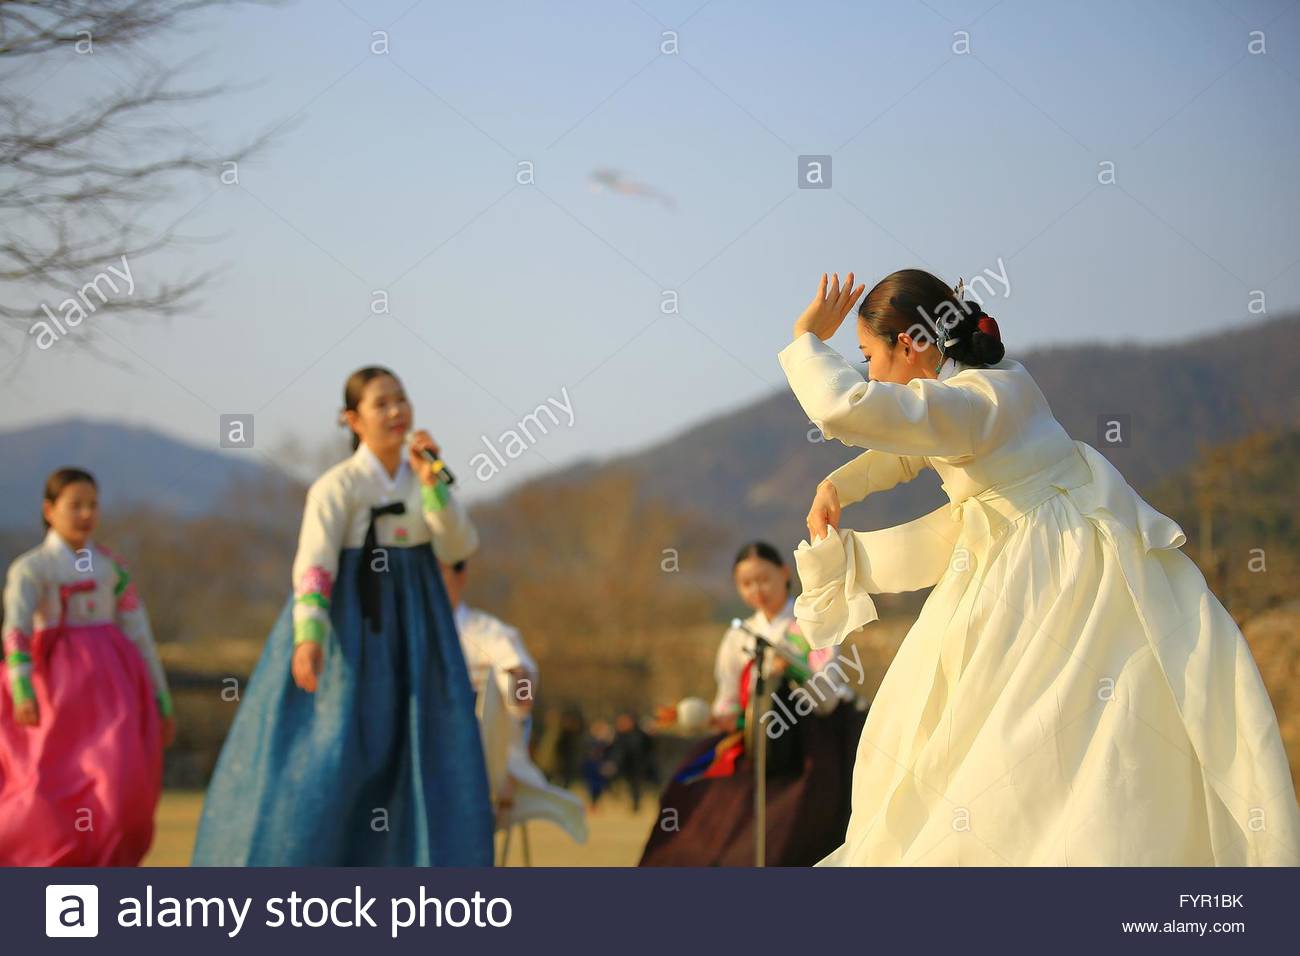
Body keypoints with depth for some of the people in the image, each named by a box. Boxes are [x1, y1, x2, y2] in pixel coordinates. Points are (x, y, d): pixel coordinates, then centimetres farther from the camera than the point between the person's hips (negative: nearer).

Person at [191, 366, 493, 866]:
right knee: (326, 752, -5)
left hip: (413, 631, 5)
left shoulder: (423, 476, 6)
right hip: (351, 626, -5)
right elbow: (313, 562, -22)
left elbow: (459, 547, -4)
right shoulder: (338, 485, -11)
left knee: (428, 751, 0)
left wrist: (434, 484, -17)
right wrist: (308, 635, -37)